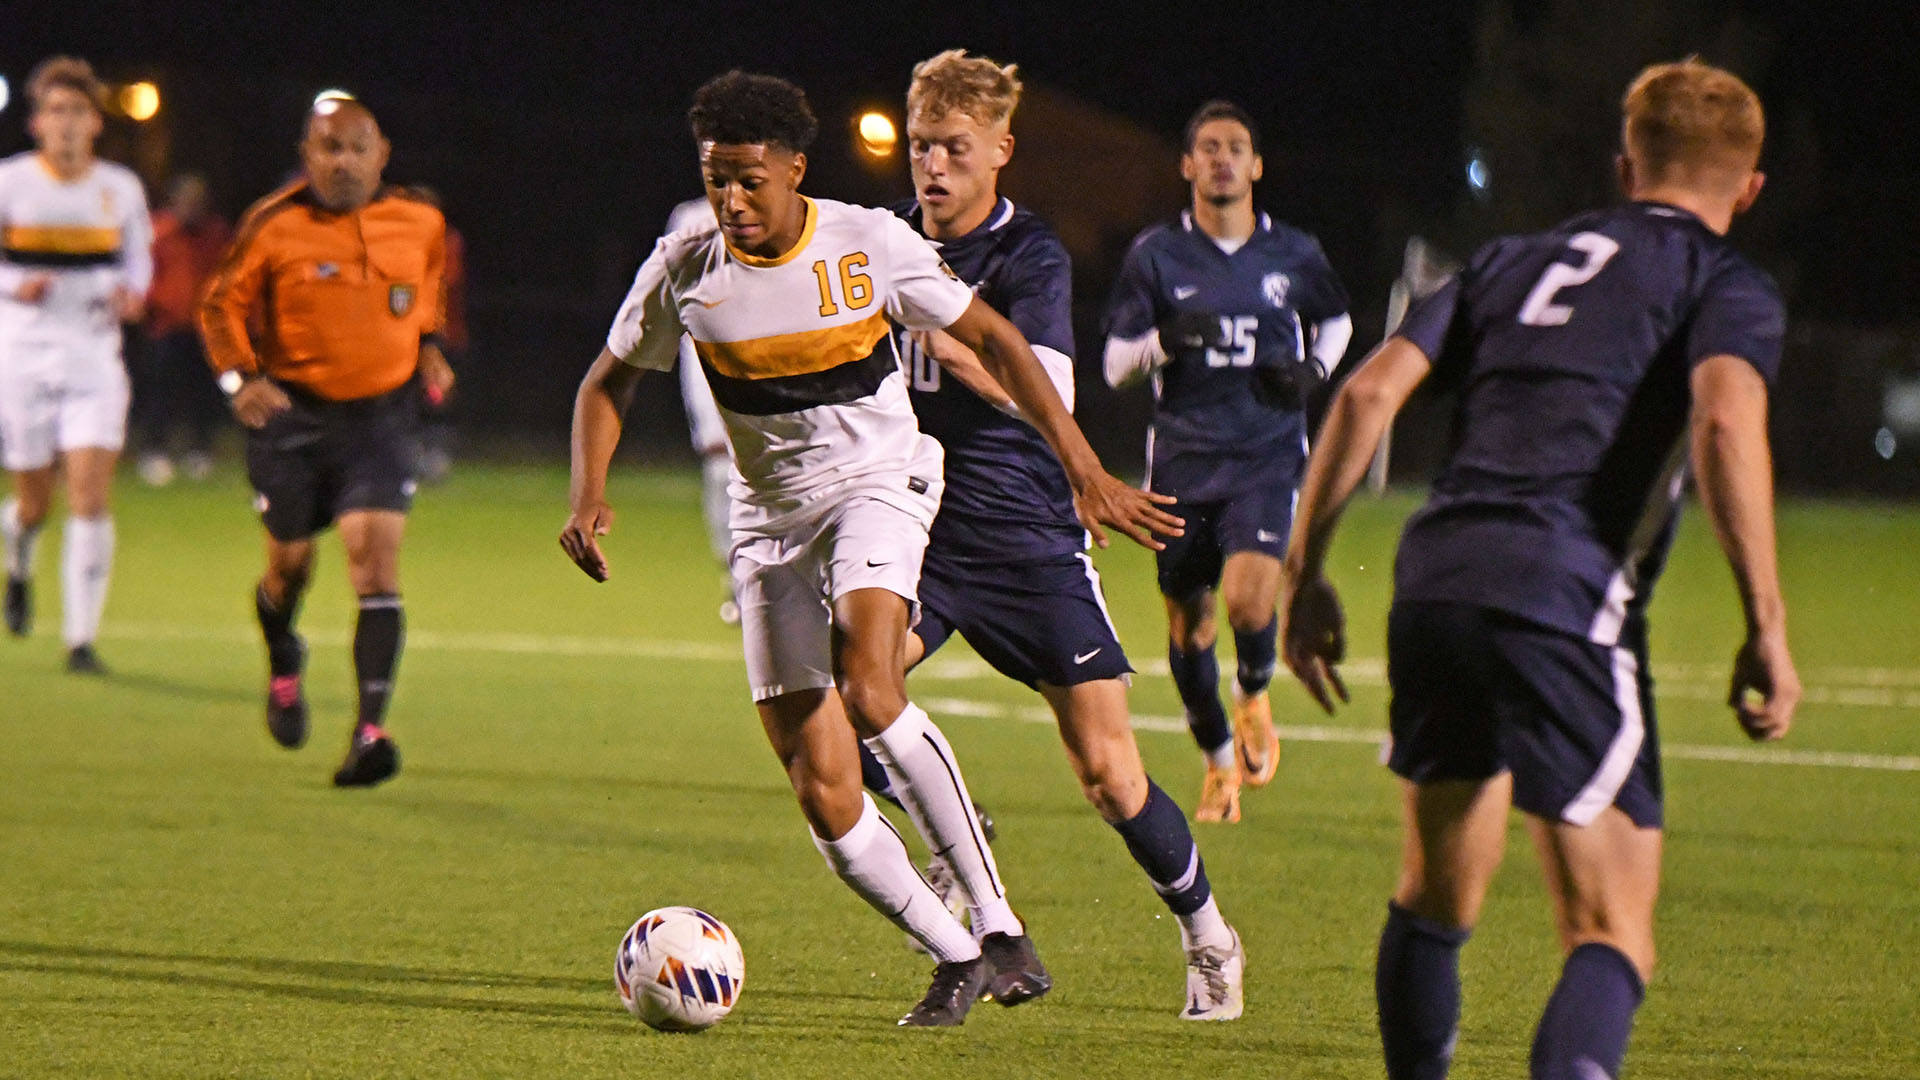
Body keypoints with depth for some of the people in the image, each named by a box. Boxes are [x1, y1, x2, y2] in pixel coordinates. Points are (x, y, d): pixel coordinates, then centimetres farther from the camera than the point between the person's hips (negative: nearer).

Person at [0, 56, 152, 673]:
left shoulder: (121, 189, 3)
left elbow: (138, 256, 17)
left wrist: (132, 293, -4)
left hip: (94, 354, 1)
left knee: (91, 495, -12)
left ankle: (81, 638, -8)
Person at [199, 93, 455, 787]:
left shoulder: (419, 222, 0)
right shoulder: (274, 226, -9)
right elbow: (222, 305, 2)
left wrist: (427, 345, 9)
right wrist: (239, 377, -12)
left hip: (382, 412, 0)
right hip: (293, 412, 0)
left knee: (375, 559, -15)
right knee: (290, 559, 10)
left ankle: (370, 732, -20)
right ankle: (283, 665, 46)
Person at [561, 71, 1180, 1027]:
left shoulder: (868, 244, -13)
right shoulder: (684, 269, -7)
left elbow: (992, 340, -4)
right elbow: (608, 383, 8)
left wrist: (1084, 469, -8)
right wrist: (588, 495, -10)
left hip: (877, 481, -3)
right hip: (769, 519, 3)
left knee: (868, 684, -32)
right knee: (823, 796, -5)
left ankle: (996, 923, -27)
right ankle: (956, 958, 11)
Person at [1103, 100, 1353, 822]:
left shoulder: (1294, 255, 4)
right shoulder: (1156, 256, 2)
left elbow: (1336, 321, 24)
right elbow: (1114, 365, 2)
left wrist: (1314, 368, 2)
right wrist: (1166, 338, -18)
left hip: (1267, 458, -1)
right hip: (1183, 463, 1)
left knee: (1248, 601, -22)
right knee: (1188, 624, 5)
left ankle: (1254, 694, 12)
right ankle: (1219, 760, 27)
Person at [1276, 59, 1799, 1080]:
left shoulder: (1515, 260, 24)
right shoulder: (1726, 286, 9)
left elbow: (1370, 389, 13)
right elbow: (1727, 421, -12)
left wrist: (1305, 571, 17)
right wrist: (1767, 629, -13)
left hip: (1434, 584, 5)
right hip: (1568, 603, -5)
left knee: (1434, 900, 23)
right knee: (1612, 935, -3)